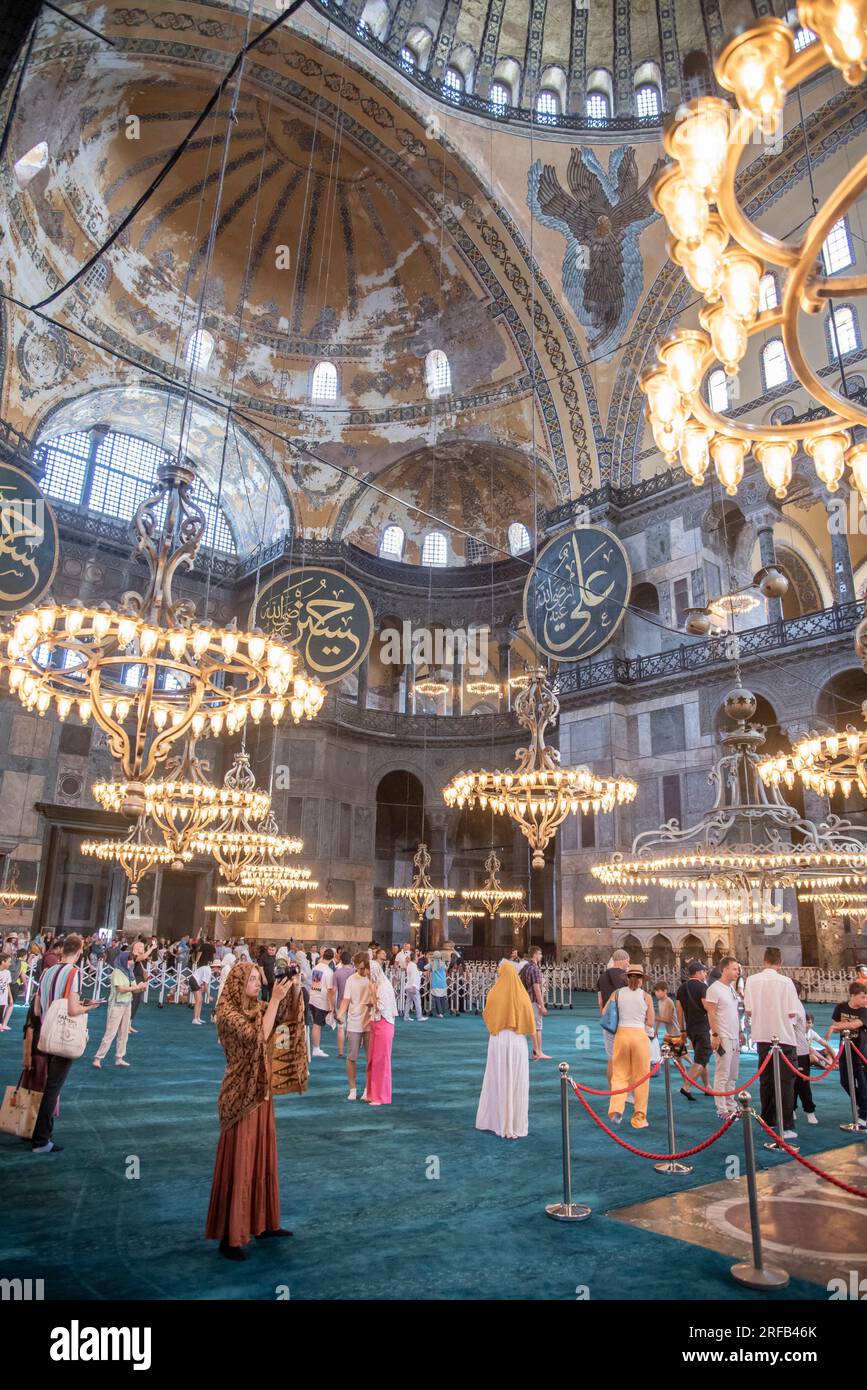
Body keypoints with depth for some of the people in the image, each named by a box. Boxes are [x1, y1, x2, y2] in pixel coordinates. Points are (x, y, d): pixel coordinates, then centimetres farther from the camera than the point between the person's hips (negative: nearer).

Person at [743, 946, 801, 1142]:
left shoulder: (752, 980, -2)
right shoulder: (785, 981, -12)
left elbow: (748, 1010, 1)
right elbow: (792, 1013, -11)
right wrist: (783, 1015, 11)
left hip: (762, 1036, 4)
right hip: (784, 1036, -4)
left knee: (765, 1079, 16)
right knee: (786, 1081, 1)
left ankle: (768, 1120, 25)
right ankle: (786, 1127, -3)